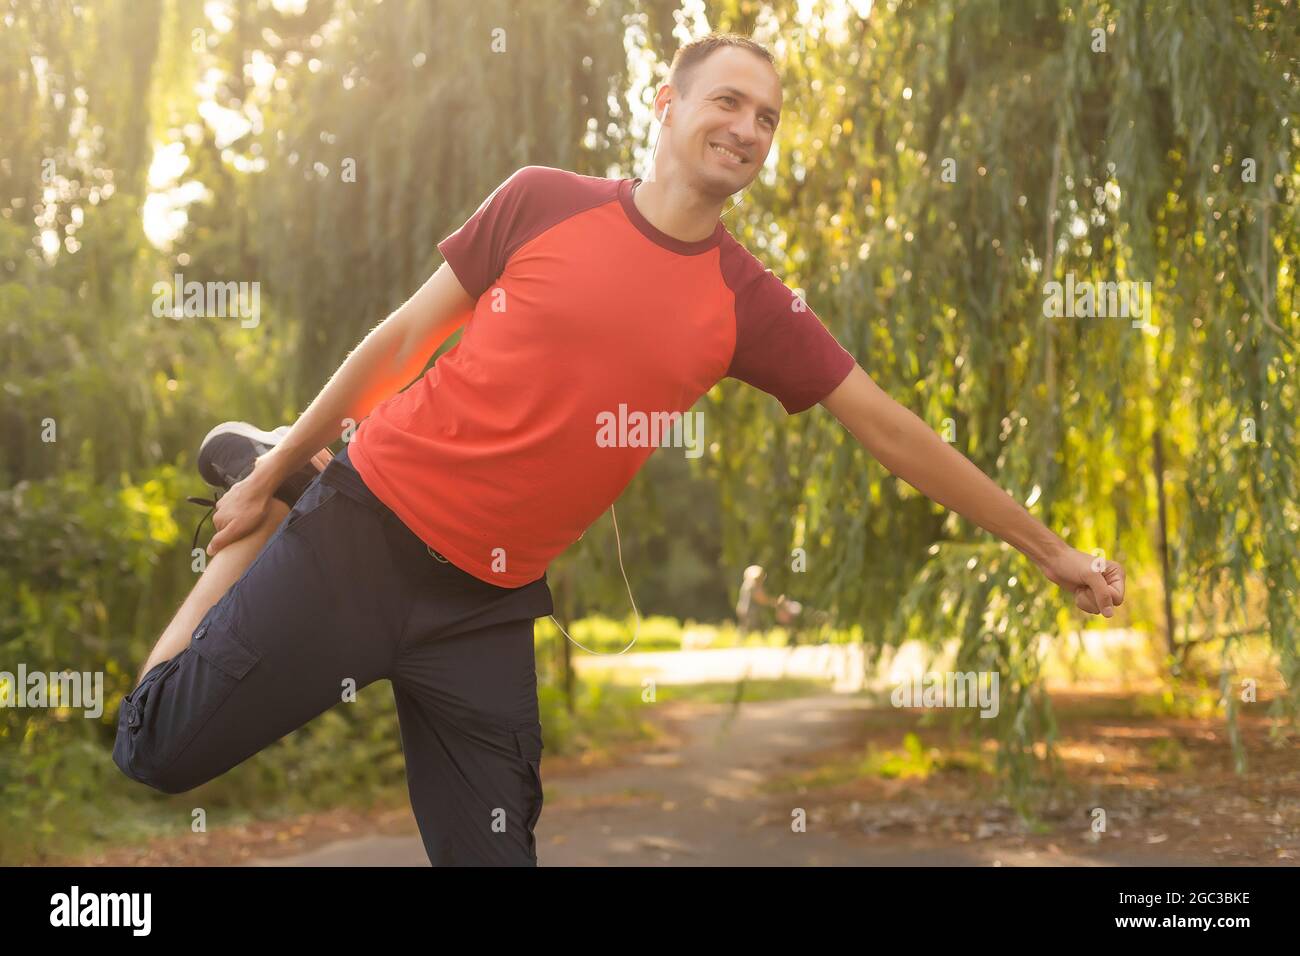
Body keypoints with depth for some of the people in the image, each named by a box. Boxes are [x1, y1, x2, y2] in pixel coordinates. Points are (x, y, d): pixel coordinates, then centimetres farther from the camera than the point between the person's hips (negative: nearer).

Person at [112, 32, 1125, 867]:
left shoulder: (749, 303, 2)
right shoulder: (544, 200, -4)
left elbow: (889, 427, 5)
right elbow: (407, 335, 3)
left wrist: (1050, 550, 8)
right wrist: (276, 470, 6)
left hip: (490, 601, 3)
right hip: (366, 528, -2)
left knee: (493, 844, -1)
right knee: (157, 748, 2)